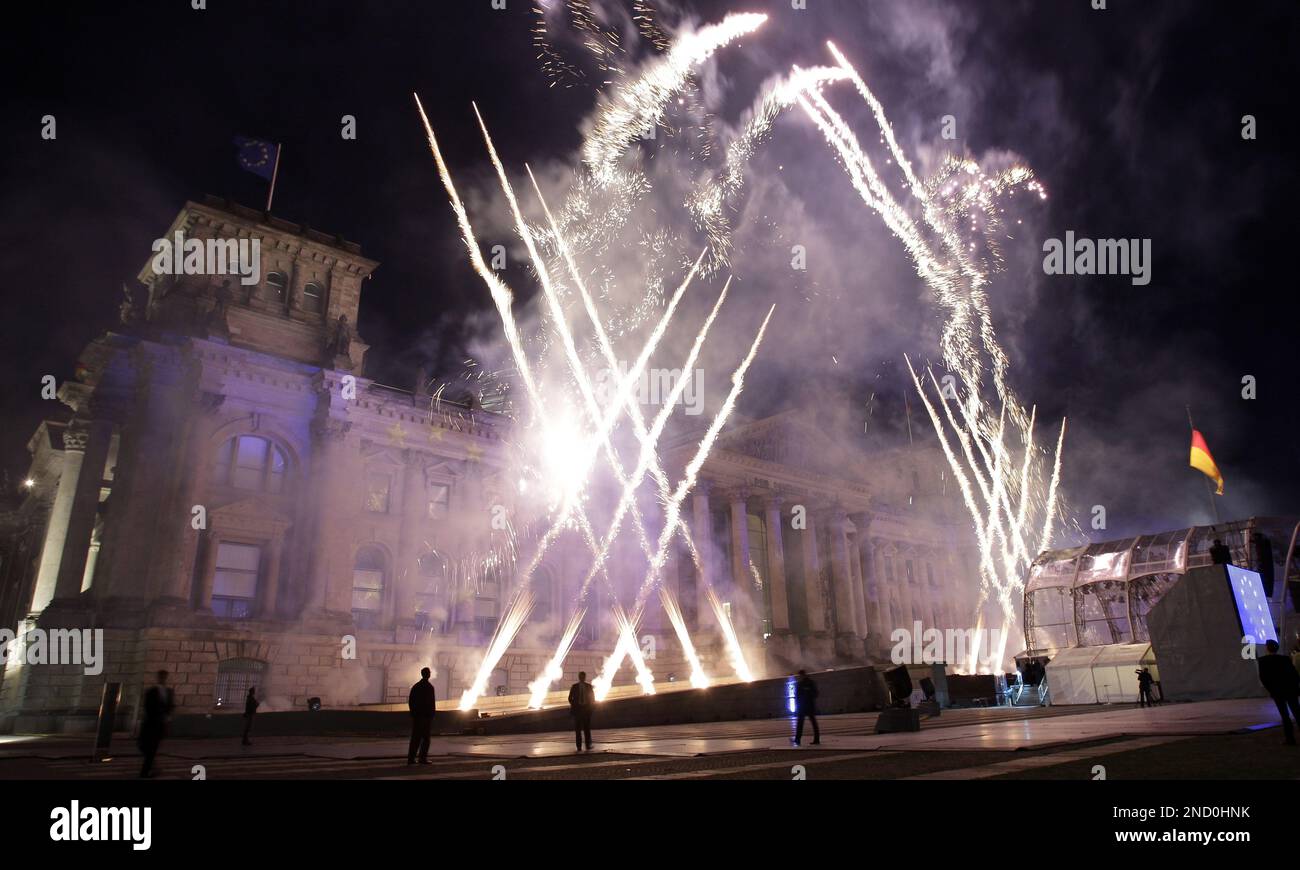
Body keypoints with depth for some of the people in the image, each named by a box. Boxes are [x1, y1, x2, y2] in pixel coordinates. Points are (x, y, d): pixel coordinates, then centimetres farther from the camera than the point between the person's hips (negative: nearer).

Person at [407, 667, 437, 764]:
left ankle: (410, 758, 7)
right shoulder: (429, 686, -10)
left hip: (416, 715, 6)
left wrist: (413, 712, 17)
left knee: (415, 737, 9)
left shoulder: (415, 686, 10)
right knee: (426, 737, -1)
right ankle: (423, 758, -5)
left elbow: (410, 701, 12)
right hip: (426, 715, -6)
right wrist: (432, 713, -6)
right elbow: (431, 702, -14)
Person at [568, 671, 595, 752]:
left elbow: (592, 697, 9)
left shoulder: (589, 686, 4)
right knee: (578, 728, -1)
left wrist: (592, 706, -2)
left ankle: (588, 745, 7)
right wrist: (573, 706, -5)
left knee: (587, 727, 3)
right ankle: (579, 747, 3)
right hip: (577, 709, -1)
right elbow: (570, 698, 5)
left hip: (587, 709, 1)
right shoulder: (574, 687, 1)